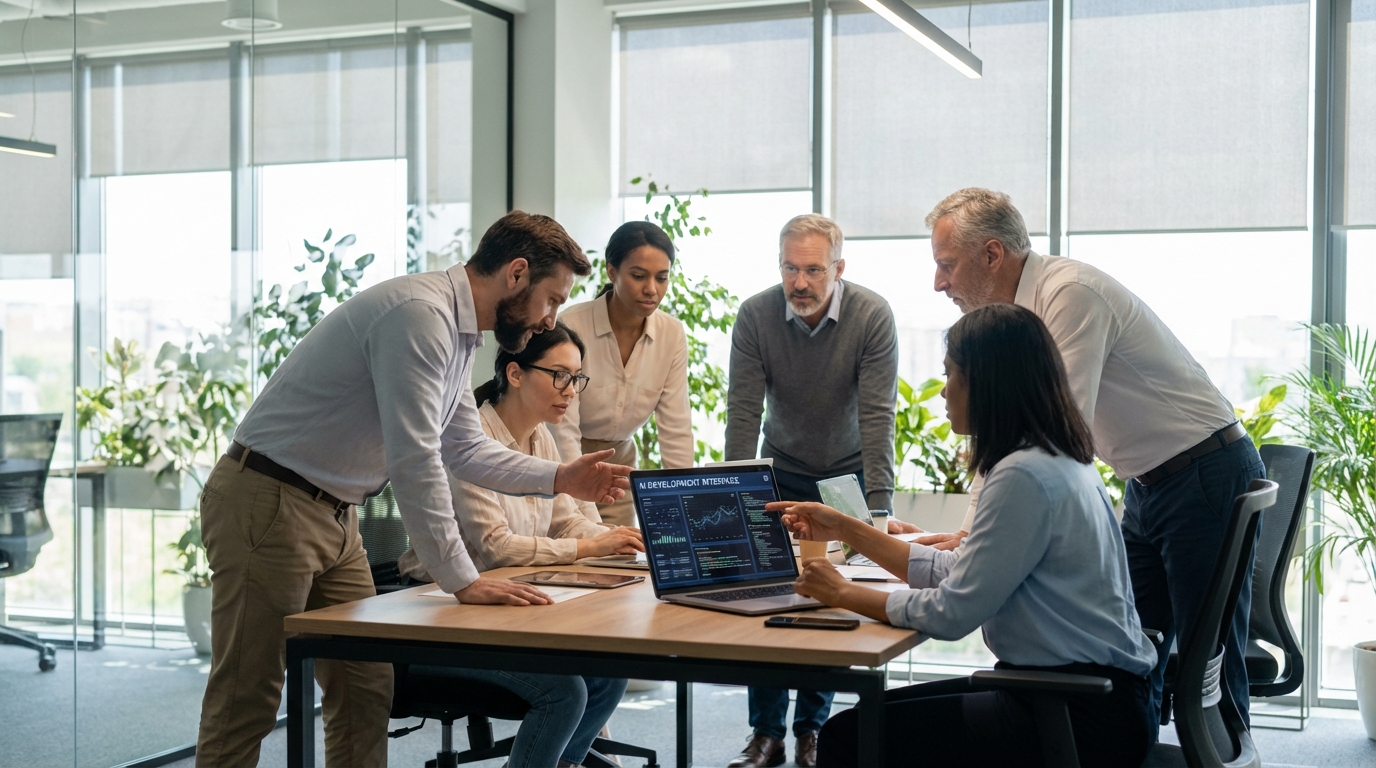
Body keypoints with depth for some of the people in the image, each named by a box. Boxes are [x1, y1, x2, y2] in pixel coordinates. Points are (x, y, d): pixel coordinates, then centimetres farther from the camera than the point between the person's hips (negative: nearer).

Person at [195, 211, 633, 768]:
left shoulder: (455, 329, 11)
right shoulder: (419, 314, -21)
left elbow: (464, 450, 19)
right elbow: (413, 460, -26)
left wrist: (561, 479, 11)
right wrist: (462, 581, -23)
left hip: (331, 513, 10)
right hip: (269, 505, -10)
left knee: (366, 690, 9)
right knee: (246, 703, -3)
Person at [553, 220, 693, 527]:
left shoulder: (673, 335, -8)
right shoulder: (571, 326, -21)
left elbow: (676, 430, -6)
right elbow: (563, 431, -24)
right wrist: (590, 522, -31)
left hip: (620, 461, 4)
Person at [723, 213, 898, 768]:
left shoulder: (872, 317, -22)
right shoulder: (755, 316, -17)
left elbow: (877, 418, -25)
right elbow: (743, 411, -18)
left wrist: (878, 510, -30)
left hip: (849, 473, -1)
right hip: (783, 472, 1)